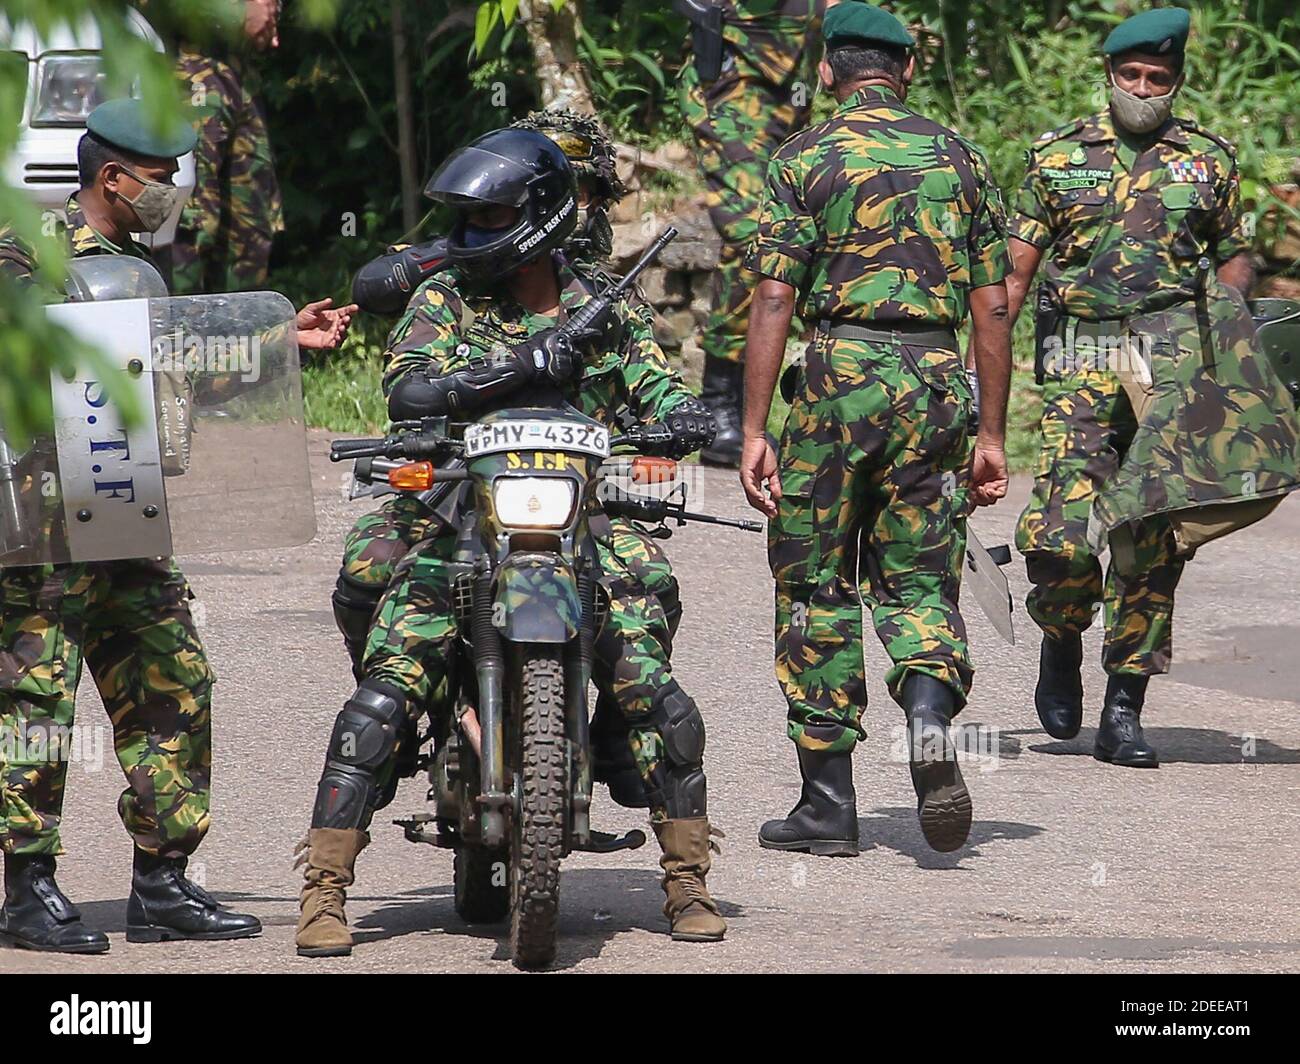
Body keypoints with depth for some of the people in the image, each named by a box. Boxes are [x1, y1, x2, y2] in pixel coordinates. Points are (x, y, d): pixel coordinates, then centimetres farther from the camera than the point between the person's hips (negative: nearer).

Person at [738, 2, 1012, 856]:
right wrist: (992, 435, 14)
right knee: (918, 580, 12)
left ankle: (829, 802, 7)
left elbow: (774, 300, -6)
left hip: (840, 376, -3)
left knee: (817, 586, 7)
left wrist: (754, 432, -5)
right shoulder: (960, 159, 10)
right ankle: (931, 712, -20)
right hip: (938, 379, 3)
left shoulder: (806, 160, 1)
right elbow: (993, 307, 9)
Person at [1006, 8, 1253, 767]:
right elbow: (1016, 269, 9)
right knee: (1067, 532, -15)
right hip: (1083, 363, -1)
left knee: (1153, 542, 0)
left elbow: (1237, 257, 18)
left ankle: (1124, 711, 6)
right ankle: (1061, 642, 16)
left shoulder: (1209, 160, 10)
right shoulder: (1060, 157, 8)